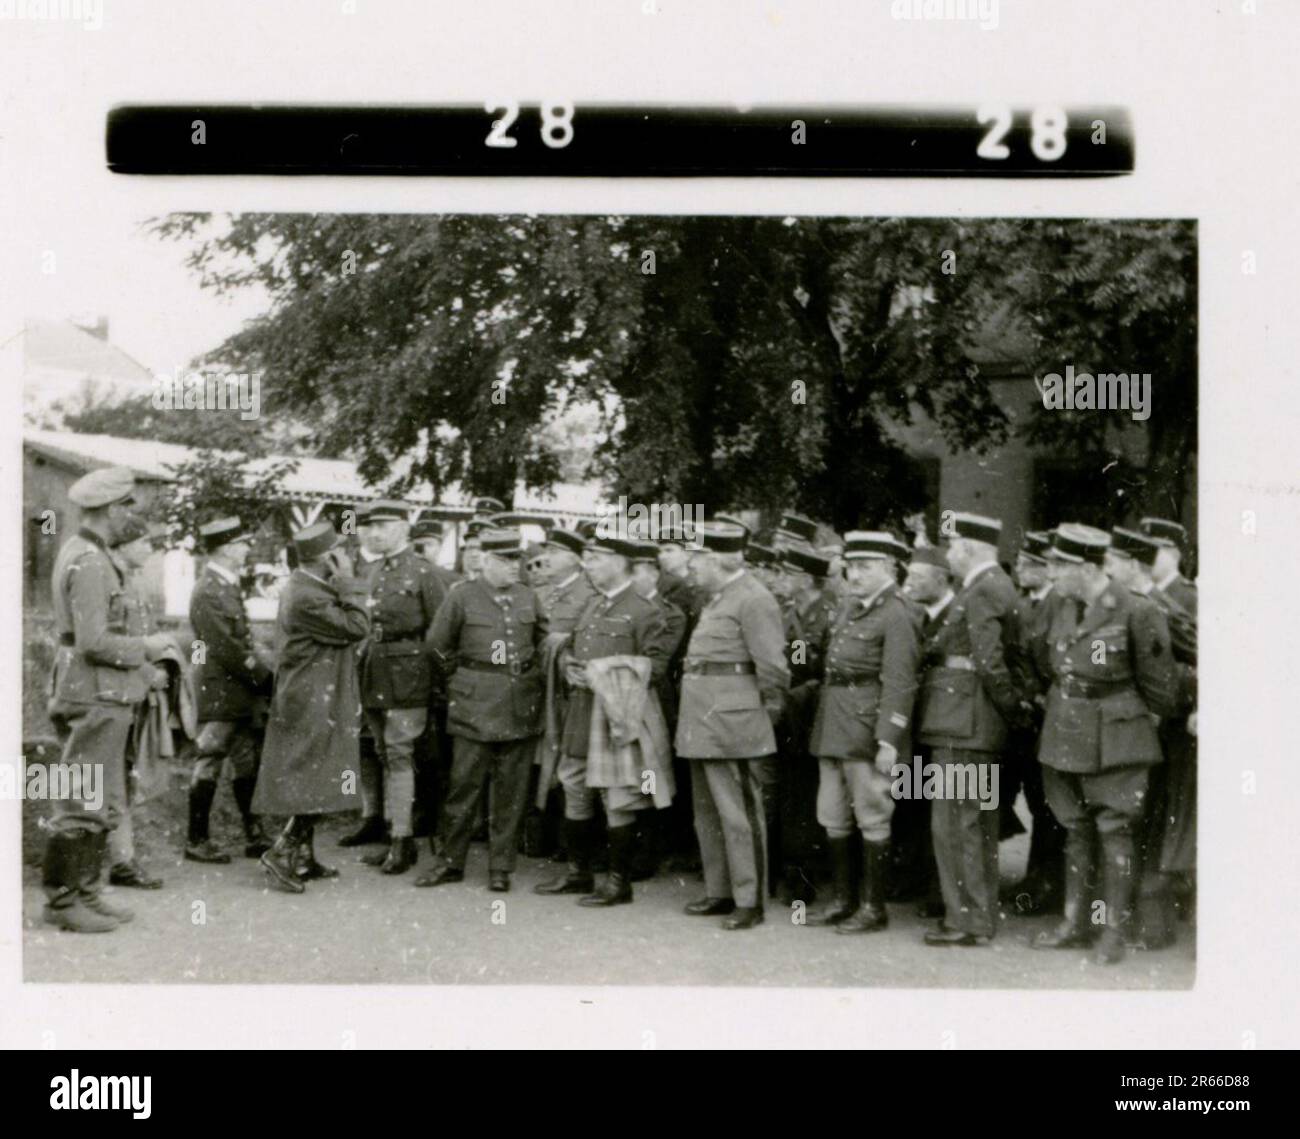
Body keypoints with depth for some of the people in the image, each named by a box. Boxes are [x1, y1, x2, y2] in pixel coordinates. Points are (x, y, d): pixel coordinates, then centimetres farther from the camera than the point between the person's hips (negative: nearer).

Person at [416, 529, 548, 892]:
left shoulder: (528, 598, 10)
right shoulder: (462, 596, -2)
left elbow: (543, 638, 24)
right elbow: (438, 644, 6)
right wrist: (463, 678, 10)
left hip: (521, 705, 3)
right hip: (475, 703, -3)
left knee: (511, 789, 4)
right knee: (465, 783, -2)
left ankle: (501, 867, 12)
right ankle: (451, 861, 9)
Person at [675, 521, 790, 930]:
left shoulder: (754, 600, -13)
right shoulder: (715, 599, 17)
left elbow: (773, 667, -17)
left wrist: (766, 714, -9)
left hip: (732, 723, -10)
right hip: (702, 722, 10)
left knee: (739, 813, -4)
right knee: (708, 811, 16)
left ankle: (749, 901, 2)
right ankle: (719, 892, 26)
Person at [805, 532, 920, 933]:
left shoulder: (896, 617, -11)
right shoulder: (848, 610, 14)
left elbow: (899, 685, -16)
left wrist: (888, 742, -20)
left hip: (866, 729, -8)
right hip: (833, 728, 8)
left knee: (872, 818, 1)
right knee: (833, 818, 13)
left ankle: (873, 907, 10)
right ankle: (842, 898, 24)